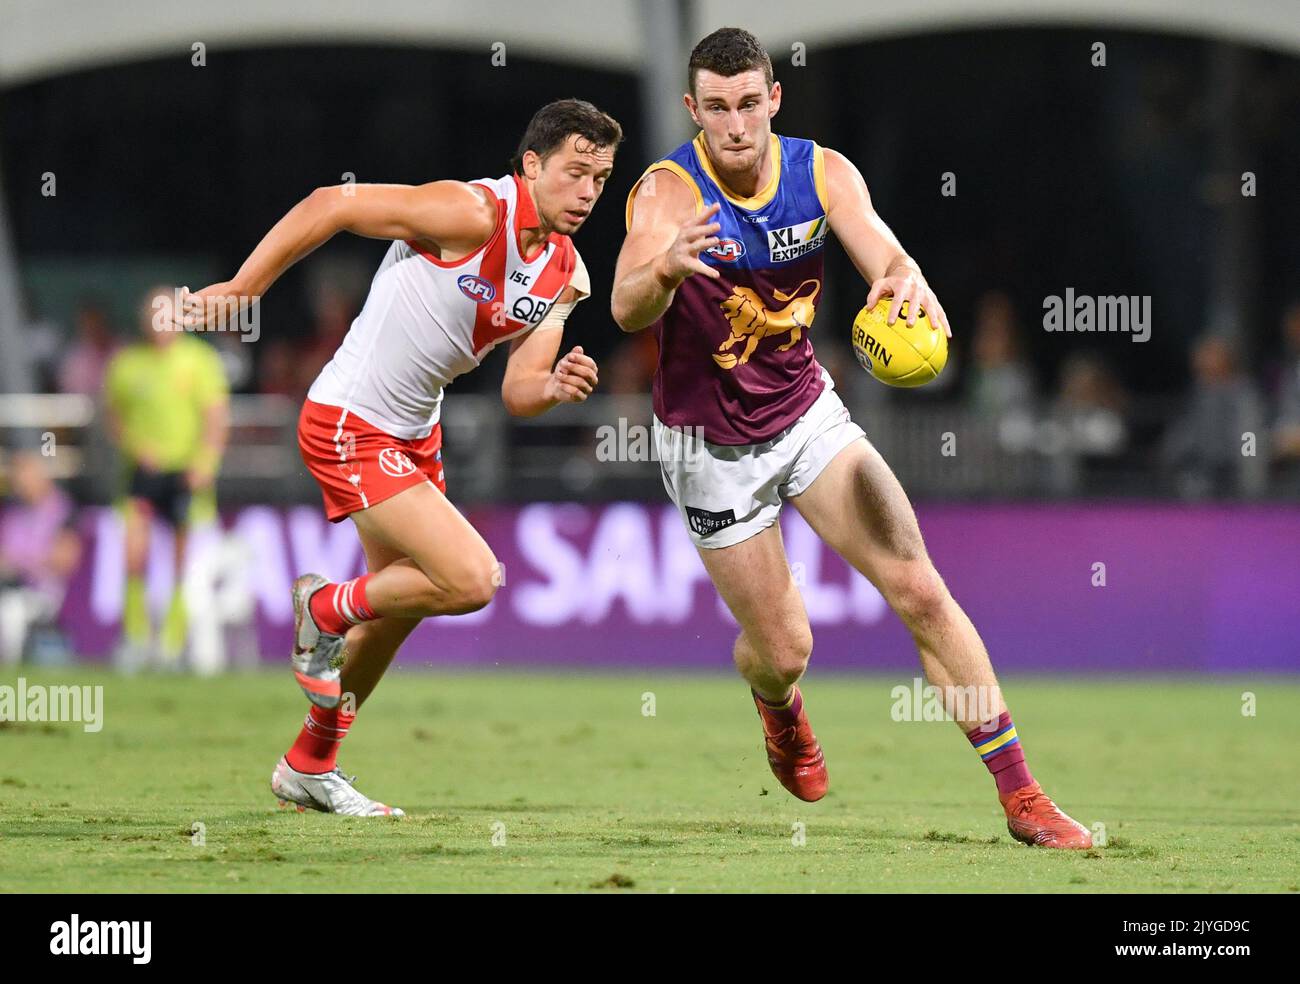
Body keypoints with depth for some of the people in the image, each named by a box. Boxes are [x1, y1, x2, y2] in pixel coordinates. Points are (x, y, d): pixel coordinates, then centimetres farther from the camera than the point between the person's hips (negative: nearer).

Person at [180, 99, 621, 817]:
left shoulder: (566, 274, 2)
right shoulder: (472, 213, -23)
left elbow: (517, 392, 3)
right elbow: (331, 205, -20)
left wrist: (554, 387, -20)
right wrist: (241, 288, -18)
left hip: (415, 432, 9)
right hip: (350, 427, -9)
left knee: (402, 601, 19)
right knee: (471, 580, -17)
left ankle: (310, 766, 38)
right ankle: (327, 609, 10)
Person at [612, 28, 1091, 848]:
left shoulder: (822, 173, -11)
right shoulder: (670, 192, -23)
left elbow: (885, 256, -27)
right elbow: (629, 312, -38)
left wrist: (905, 281, -52)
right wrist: (666, 268, -63)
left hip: (808, 413, 3)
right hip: (711, 443, -3)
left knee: (919, 589, -8)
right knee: (783, 647, 0)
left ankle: (1022, 797, -3)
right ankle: (778, 706, 41)